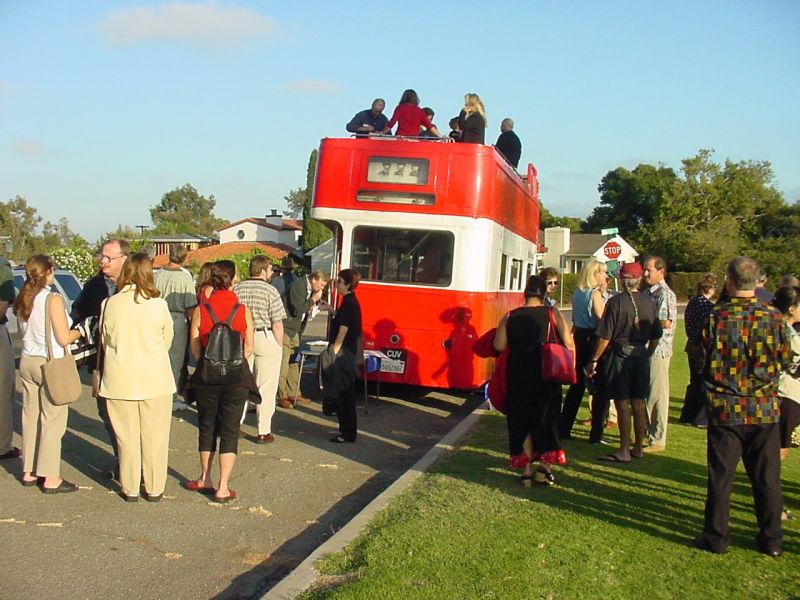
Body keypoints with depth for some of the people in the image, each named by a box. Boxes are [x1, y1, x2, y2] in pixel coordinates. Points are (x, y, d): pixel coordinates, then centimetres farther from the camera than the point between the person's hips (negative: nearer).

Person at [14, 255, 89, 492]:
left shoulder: (22, 300, 6)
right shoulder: (53, 300, -16)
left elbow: (23, 332, 16)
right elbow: (63, 339, -16)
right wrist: (80, 331, 2)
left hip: (27, 362, 7)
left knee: (30, 417, 14)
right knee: (52, 420, -1)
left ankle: (29, 472, 24)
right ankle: (51, 479, 4)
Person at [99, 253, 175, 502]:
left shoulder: (110, 304, -7)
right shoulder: (159, 305, -10)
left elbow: (105, 340, 5)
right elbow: (167, 341, 2)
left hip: (120, 380, 1)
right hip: (155, 379, -1)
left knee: (126, 435, 11)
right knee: (154, 436, 10)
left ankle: (130, 488, 20)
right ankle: (154, 488, 17)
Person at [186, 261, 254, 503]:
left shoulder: (200, 310, -6)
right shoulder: (243, 311, -7)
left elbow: (194, 348, -3)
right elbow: (249, 349, -3)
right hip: (236, 379, -1)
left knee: (206, 427, 18)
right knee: (229, 431, 6)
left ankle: (205, 479, 30)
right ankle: (223, 488, 4)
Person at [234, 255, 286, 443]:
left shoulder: (237, 289, 4)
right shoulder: (270, 291, -9)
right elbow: (277, 324, -11)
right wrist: (279, 346, -1)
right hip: (265, 338, -4)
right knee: (266, 388, 3)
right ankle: (264, 431, 5)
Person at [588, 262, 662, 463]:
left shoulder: (616, 301, -12)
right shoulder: (648, 302, 2)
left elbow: (605, 336, -13)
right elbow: (656, 335, 8)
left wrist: (594, 360, -6)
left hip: (620, 354, -5)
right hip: (641, 355, 5)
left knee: (622, 403, 0)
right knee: (638, 402, 12)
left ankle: (624, 450, 4)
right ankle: (638, 448, 20)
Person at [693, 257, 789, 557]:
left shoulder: (716, 317, -12)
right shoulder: (774, 317, -5)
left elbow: (701, 358, -5)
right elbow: (785, 360, 5)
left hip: (725, 409, -2)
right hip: (765, 409, 2)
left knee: (721, 476, 7)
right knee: (767, 476, 12)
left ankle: (716, 537, 16)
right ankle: (771, 540, 21)